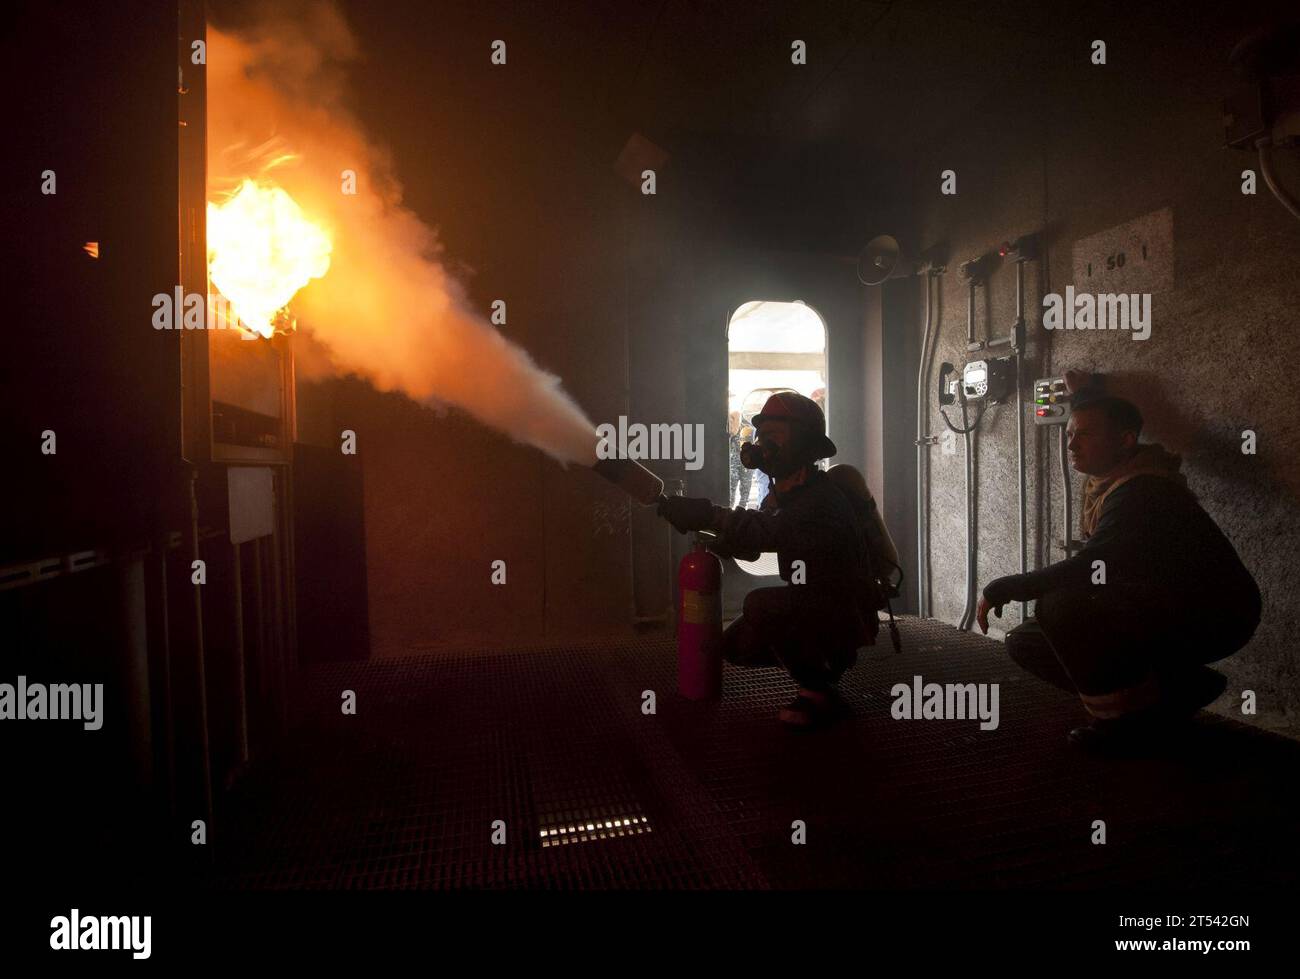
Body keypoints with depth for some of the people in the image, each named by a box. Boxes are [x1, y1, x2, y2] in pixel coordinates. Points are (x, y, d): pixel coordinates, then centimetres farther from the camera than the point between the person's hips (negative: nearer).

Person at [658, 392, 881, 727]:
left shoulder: (823, 498, -25)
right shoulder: (782, 493, 6)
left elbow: (773, 531, -43)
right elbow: (751, 547, 7)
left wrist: (710, 515, -47)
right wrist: (712, 539, -12)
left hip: (844, 615, -9)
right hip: (809, 610, 9)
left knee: (760, 605, -31)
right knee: (736, 645, 4)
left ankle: (818, 692, -12)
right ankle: (824, 661, 17)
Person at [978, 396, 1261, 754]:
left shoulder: (1142, 490, -25)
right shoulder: (1105, 481, 3)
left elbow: (1085, 570, -35)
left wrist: (1001, 588, -27)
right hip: (1156, 616, 10)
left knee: (1060, 606, -35)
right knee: (1025, 642, 3)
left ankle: (1131, 721, -13)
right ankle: (1176, 689, 7)